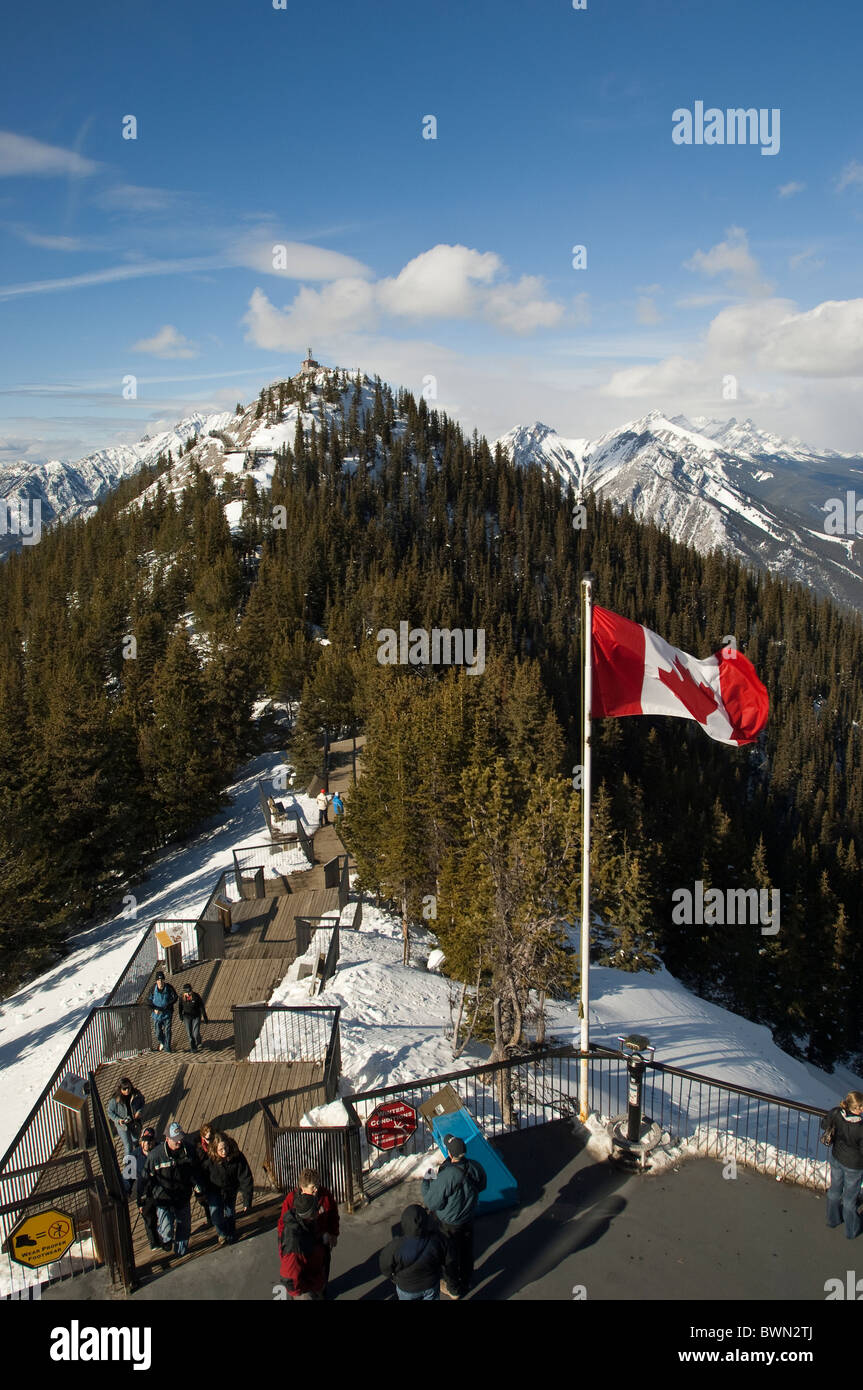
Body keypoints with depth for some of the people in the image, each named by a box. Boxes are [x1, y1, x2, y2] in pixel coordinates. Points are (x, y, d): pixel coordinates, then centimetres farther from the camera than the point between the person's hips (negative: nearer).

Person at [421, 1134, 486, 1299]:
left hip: (449, 1223, -5)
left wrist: (426, 1181, -11)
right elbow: (481, 1186, 4)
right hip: (468, 1218, 5)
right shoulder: (476, 1167, -19)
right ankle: (466, 1282, 48)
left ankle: (453, 1289, 39)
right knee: (466, 1251, 27)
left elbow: (432, 1203, -27)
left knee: (450, 1255, 19)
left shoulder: (447, 1176, -38)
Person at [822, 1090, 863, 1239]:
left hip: (836, 1158, 5)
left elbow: (824, 1124, -1)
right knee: (849, 1198, 18)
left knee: (834, 1189, 27)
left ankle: (832, 1219, 50)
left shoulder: (836, 1113, -21)